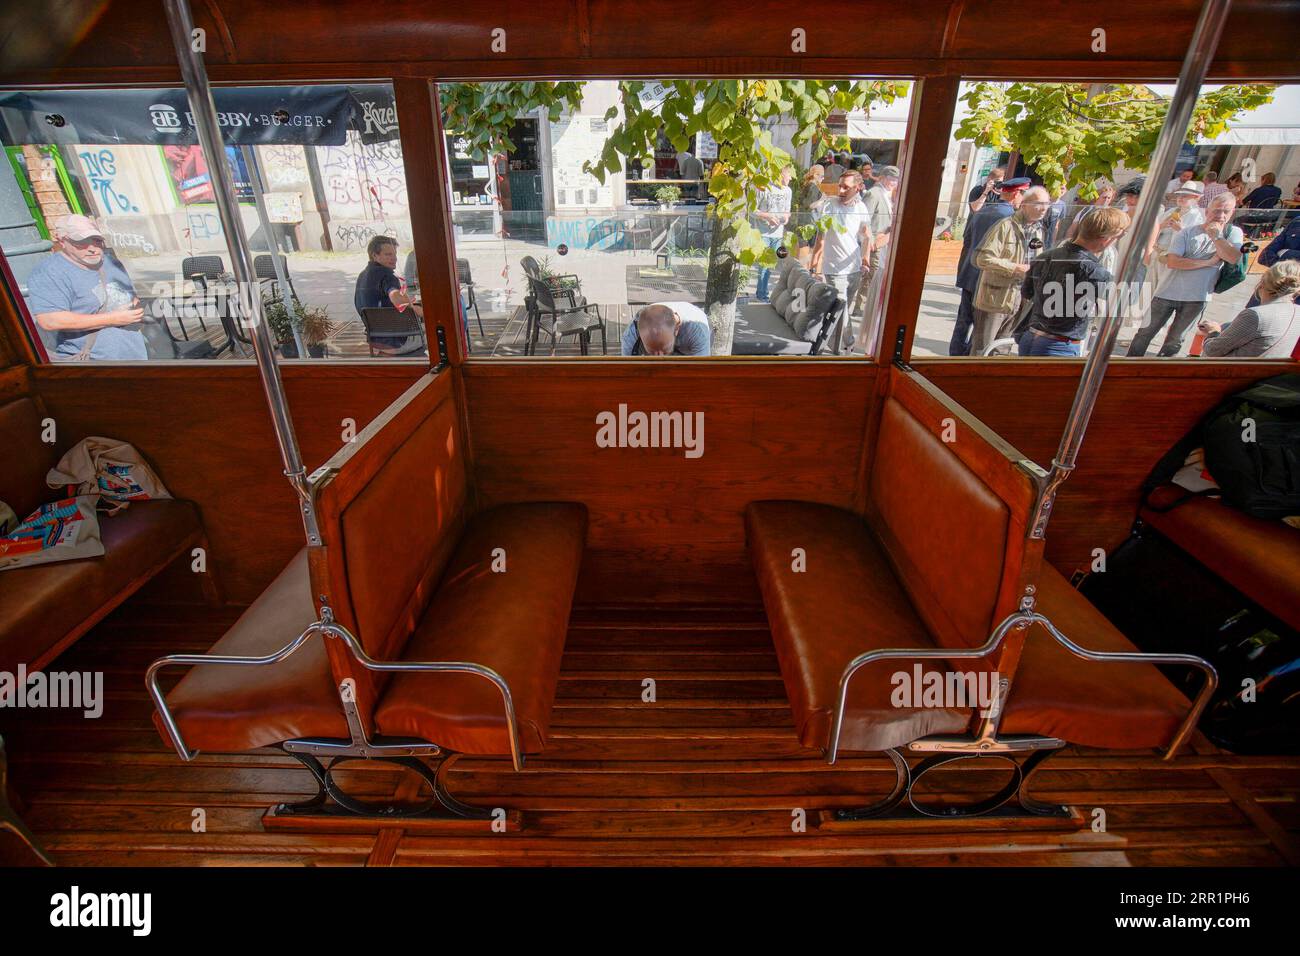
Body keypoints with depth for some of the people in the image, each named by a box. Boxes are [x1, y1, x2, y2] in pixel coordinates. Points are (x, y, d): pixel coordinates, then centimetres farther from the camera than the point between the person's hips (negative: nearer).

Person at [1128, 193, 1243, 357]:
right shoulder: (1187, 233, -2)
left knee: (1175, 341, 10)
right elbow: (1172, 261, -15)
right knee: (1145, 332, 5)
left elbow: (1233, 258, -13)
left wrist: (1216, 235, -11)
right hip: (1168, 293, -1)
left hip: (1197, 298, 1)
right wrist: (1208, 262, -15)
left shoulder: (1233, 233, 4)